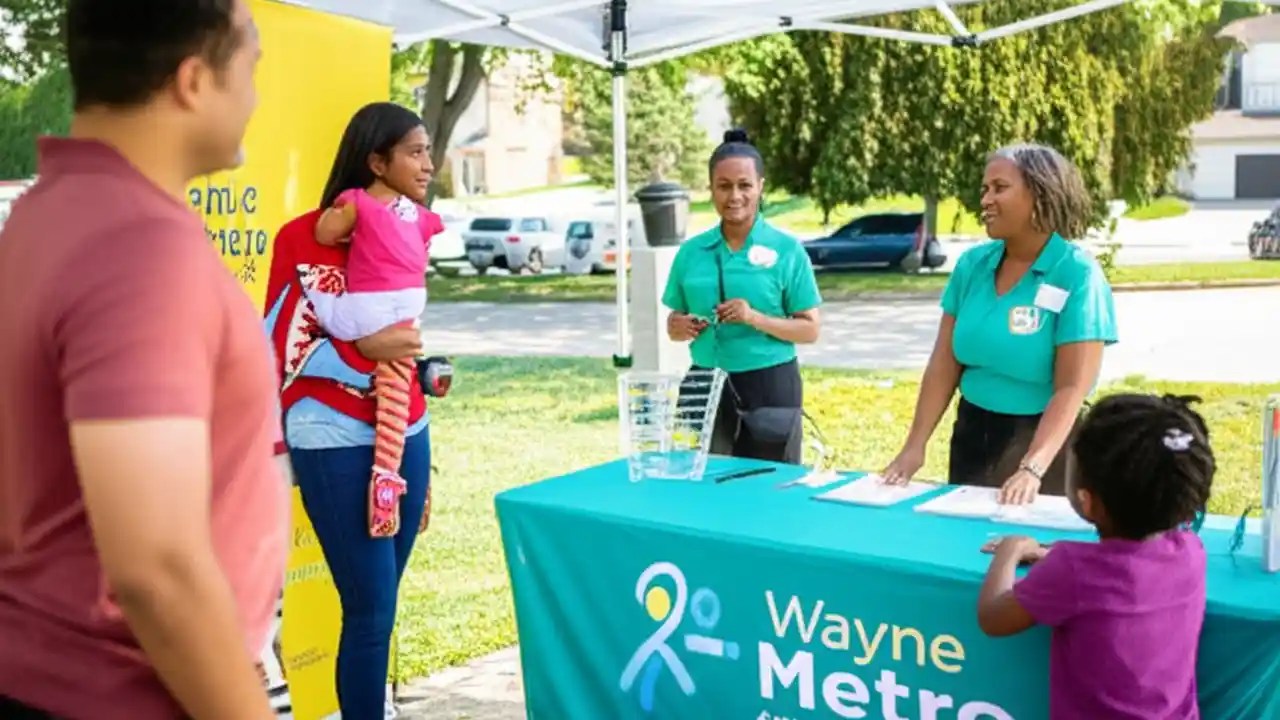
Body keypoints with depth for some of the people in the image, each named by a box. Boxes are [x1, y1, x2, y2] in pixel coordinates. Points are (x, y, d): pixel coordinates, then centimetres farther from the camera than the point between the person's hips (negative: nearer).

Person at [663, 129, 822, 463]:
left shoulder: (786, 249, -4)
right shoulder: (691, 251, 5)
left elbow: (810, 329, -3)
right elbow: (674, 323, 13)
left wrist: (756, 319, -18)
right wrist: (680, 328, -10)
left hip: (769, 384, -2)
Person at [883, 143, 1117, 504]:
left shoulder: (1077, 274, -15)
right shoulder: (972, 263, -1)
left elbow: (1072, 388, -21)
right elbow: (944, 363, 2)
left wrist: (1032, 468, -31)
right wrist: (915, 446, -5)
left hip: (1045, 439, -4)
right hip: (972, 434, 5)